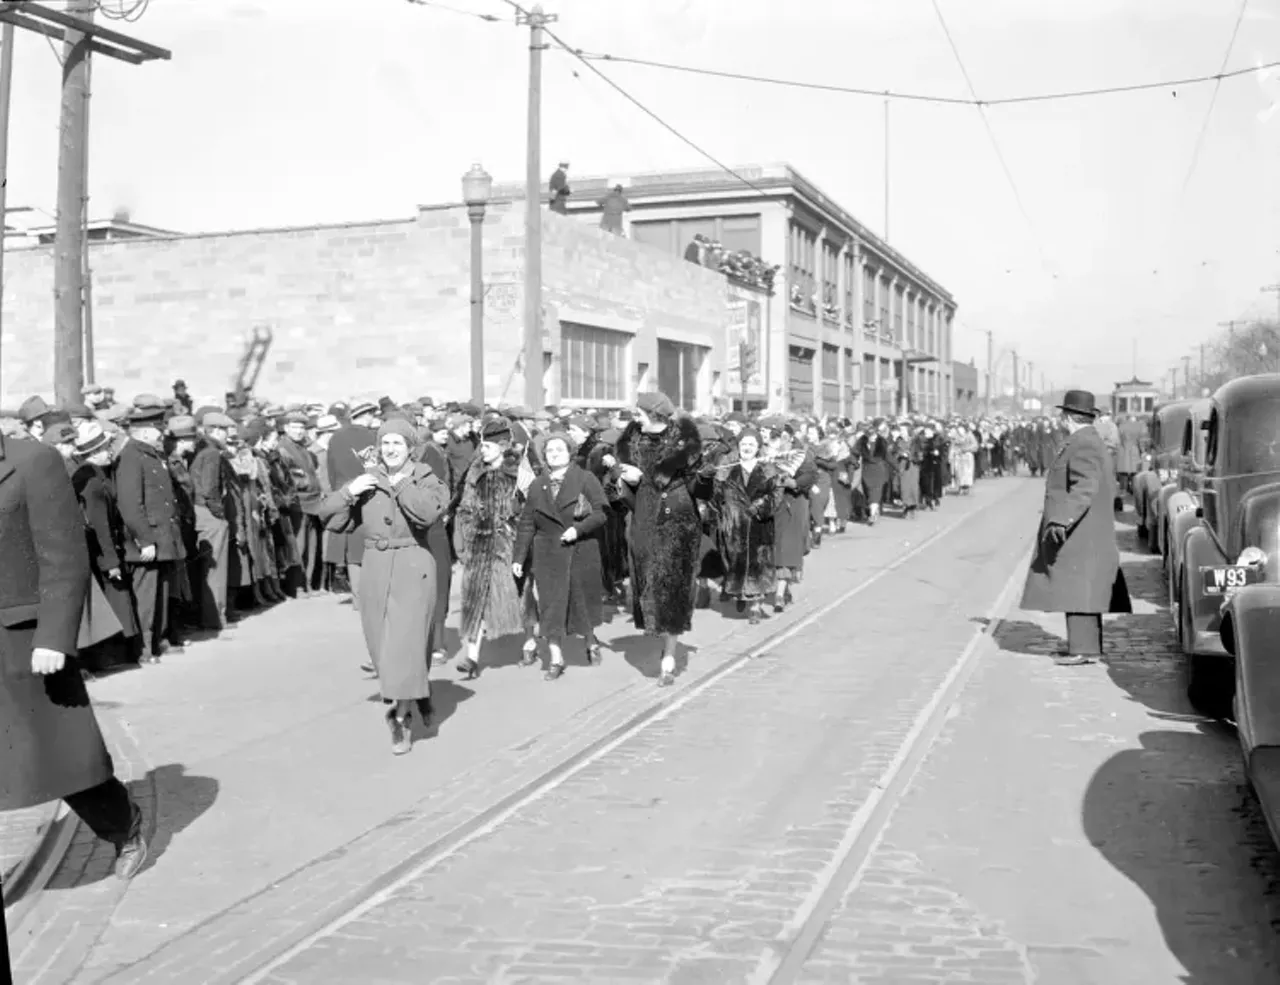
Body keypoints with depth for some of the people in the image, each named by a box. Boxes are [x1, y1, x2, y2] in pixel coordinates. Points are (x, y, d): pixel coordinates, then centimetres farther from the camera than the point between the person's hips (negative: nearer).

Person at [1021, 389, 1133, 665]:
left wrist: (1062, 520, -34)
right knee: (1077, 589, 13)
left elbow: (1085, 488, -27)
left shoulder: (1083, 445, -16)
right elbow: (1109, 487, 21)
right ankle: (1085, 644, 18)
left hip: (1078, 534, -10)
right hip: (1077, 534, 10)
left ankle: (1083, 648, -9)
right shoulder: (1092, 441, 16)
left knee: (1077, 589, -9)